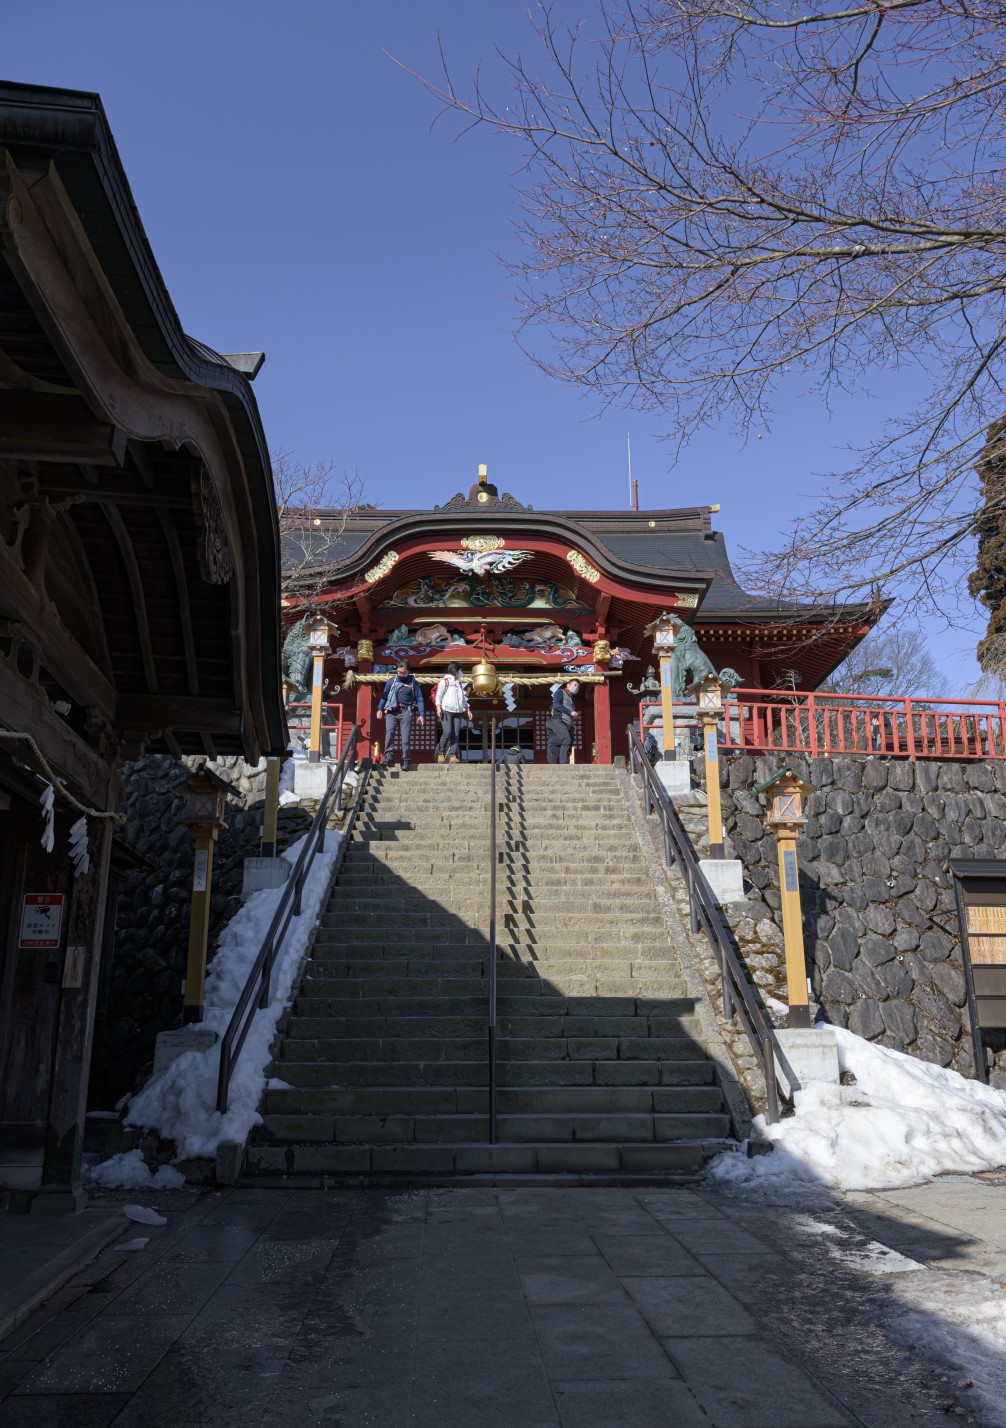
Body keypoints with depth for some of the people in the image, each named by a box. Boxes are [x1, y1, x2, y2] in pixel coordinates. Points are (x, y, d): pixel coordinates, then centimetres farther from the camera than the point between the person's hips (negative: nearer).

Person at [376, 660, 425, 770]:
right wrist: (380, 709, 4)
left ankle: (405, 761, -1)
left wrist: (421, 714, 0)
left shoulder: (413, 682, 9)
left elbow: (419, 699, 8)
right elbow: (384, 696, 15)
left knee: (406, 737, -5)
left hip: (406, 712, -1)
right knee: (389, 732, -19)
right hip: (392, 711, 1)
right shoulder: (391, 681, 12)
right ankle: (389, 756, -25)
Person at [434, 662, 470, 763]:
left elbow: (463, 698, 30)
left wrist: (467, 709, 22)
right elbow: (438, 695, -3)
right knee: (447, 732, -14)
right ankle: (440, 753, 1)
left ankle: (452, 755, -6)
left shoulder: (459, 683, 24)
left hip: (457, 712, 6)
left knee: (456, 734, -4)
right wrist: (438, 708, -15)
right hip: (446, 710, -6)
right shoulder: (445, 681, 2)